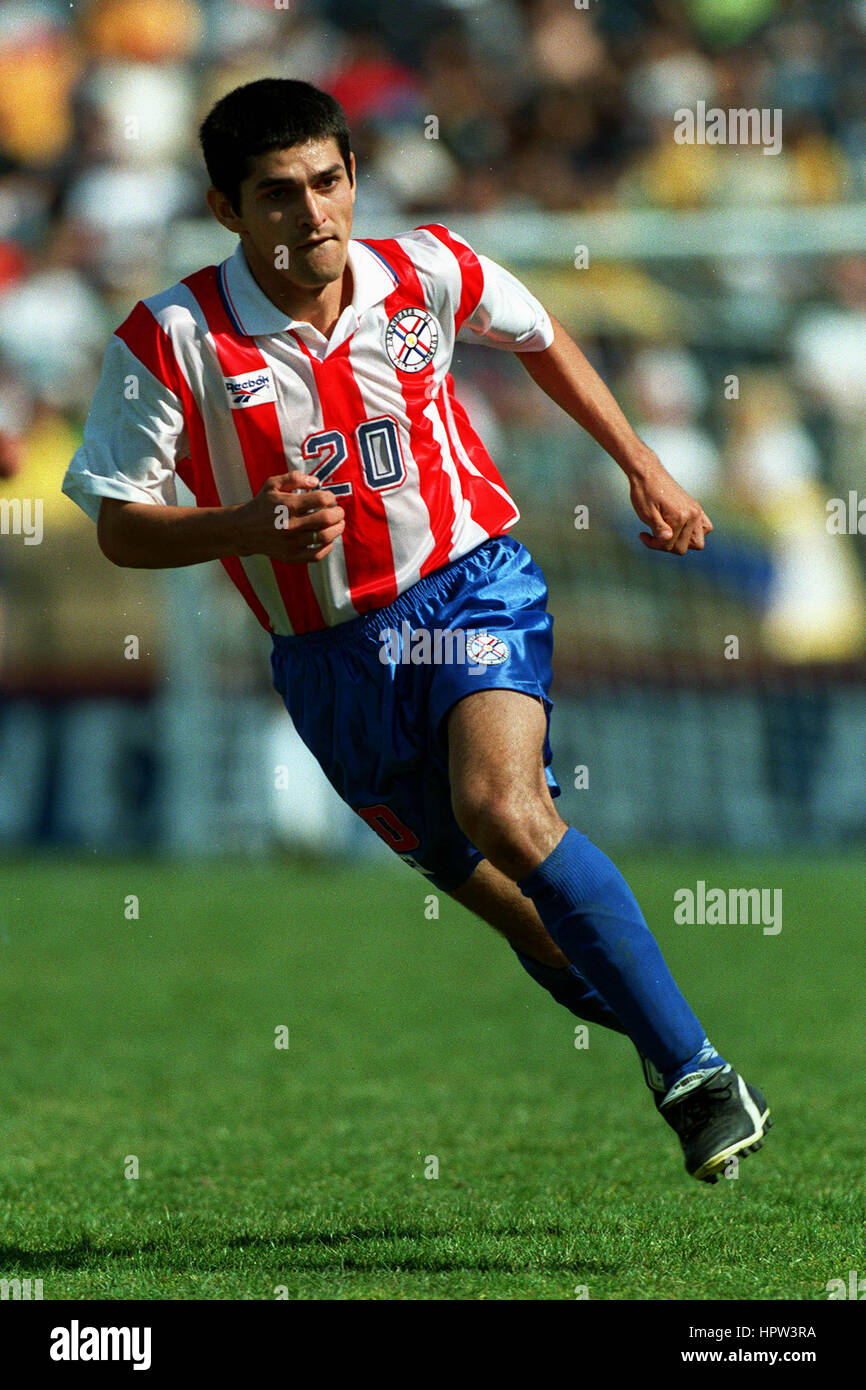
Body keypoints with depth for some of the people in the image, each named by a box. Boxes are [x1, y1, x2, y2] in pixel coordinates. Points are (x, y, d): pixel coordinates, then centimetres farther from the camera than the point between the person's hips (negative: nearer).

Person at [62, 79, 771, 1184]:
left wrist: (644, 470, 17)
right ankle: (655, 1036, 29)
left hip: (473, 587, -2)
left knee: (500, 807, -28)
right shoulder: (170, 340, -13)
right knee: (489, 888, 4)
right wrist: (253, 525, -26)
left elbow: (539, 337, 17)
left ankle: (700, 1077, -25)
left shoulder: (426, 275, -6)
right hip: (329, 656, 2)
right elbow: (120, 528, -8)